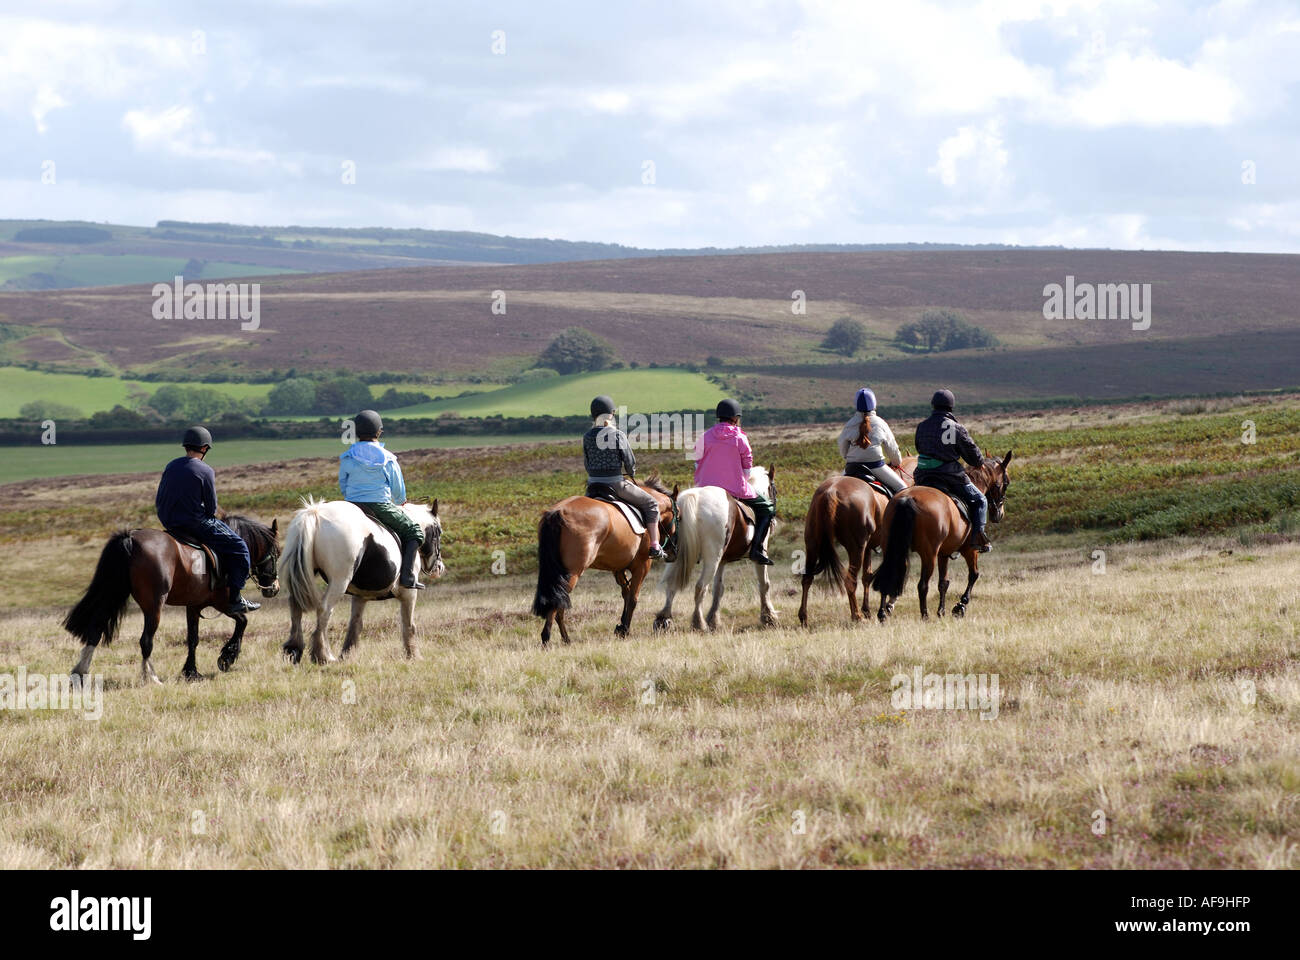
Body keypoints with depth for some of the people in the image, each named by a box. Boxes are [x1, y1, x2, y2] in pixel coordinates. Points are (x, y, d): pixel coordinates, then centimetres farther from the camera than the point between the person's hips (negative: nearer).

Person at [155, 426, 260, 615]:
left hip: (169, 523, 8)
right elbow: (212, 508, -9)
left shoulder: (171, 467, 6)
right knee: (239, 548, 3)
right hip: (195, 524, -8)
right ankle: (235, 601, -1)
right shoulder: (206, 471, -13)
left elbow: (158, 502, 9)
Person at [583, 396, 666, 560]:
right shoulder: (618, 435, -11)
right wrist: (632, 473, 16)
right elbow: (630, 462, -6)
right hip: (616, 483, -4)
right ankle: (654, 546, 6)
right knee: (651, 504, 11)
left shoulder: (587, 436, 0)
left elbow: (587, 463, 8)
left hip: (593, 484, 4)